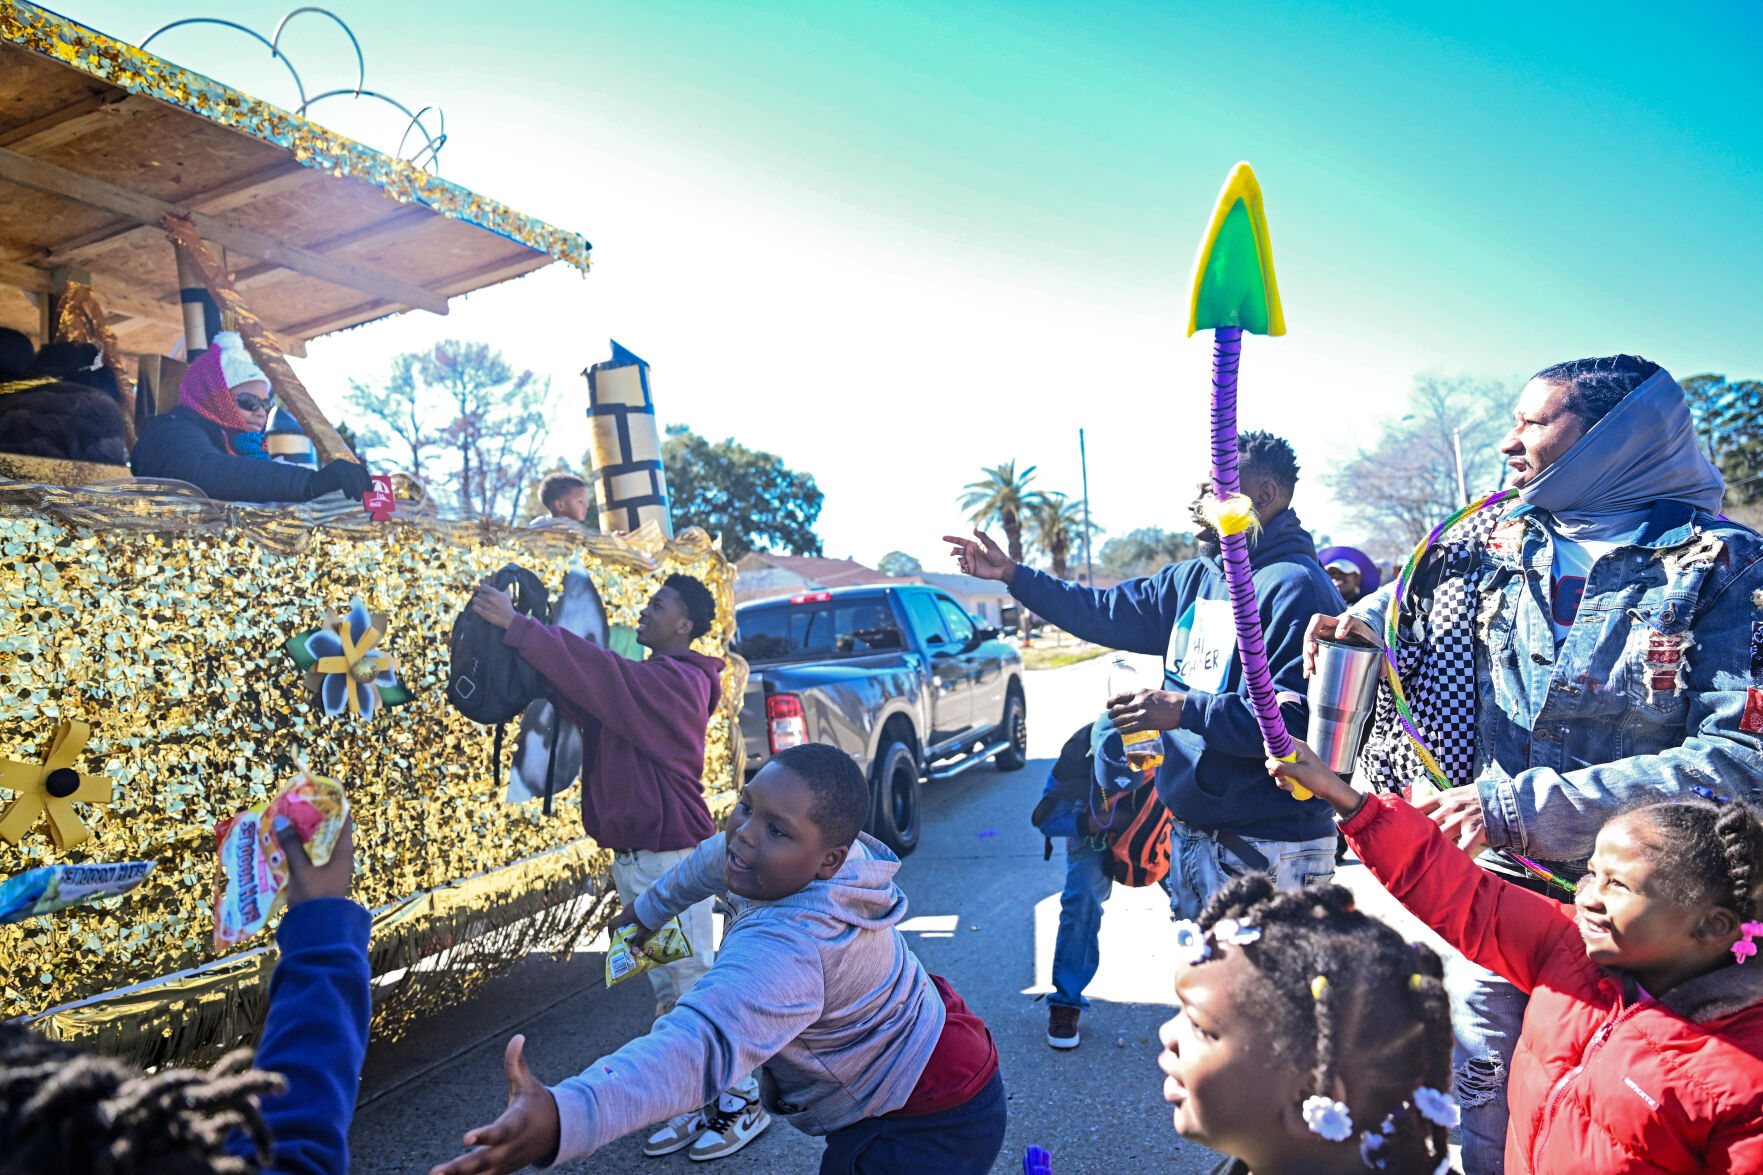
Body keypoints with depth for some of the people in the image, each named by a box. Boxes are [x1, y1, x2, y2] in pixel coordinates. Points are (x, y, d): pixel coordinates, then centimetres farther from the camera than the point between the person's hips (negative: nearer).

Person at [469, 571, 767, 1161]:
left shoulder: (679, 681, -14)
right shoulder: (647, 680, 16)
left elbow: (601, 675, -26)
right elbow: (584, 702, 8)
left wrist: (517, 625, -23)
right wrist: (521, 635, -3)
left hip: (670, 855, -10)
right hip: (631, 858, 10)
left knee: (694, 985, 0)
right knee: (669, 992, 15)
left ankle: (743, 1101, 14)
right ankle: (702, 1101, 26)